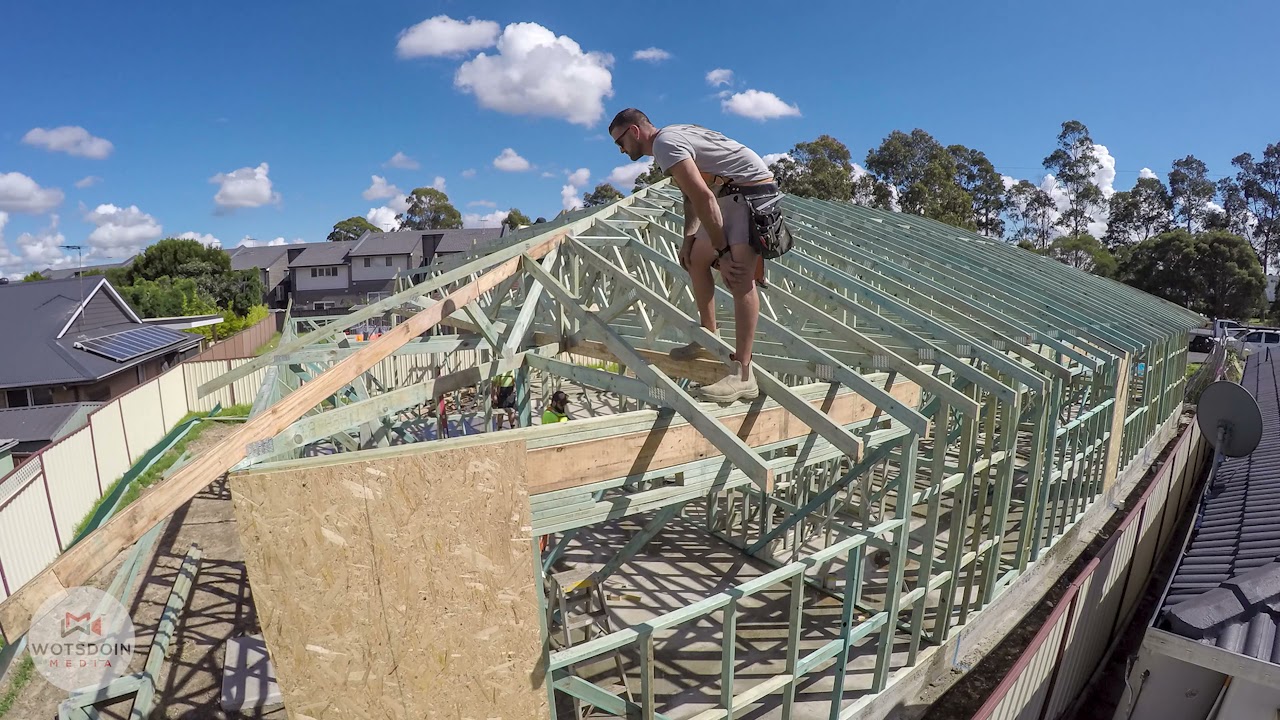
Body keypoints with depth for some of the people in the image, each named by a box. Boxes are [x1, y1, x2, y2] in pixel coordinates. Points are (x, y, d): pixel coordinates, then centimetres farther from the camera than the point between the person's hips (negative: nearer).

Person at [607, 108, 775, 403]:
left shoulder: (664, 144, -17)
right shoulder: (671, 137, 16)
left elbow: (703, 198, -25)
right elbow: (693, 196, 21)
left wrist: (722, 253, -21)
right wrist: (689, 238, 9)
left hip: (751, 188, -11)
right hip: (730, 194, 11)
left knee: (740, 278, -22)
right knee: (695, 258, 18)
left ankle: (742, 376, -27)